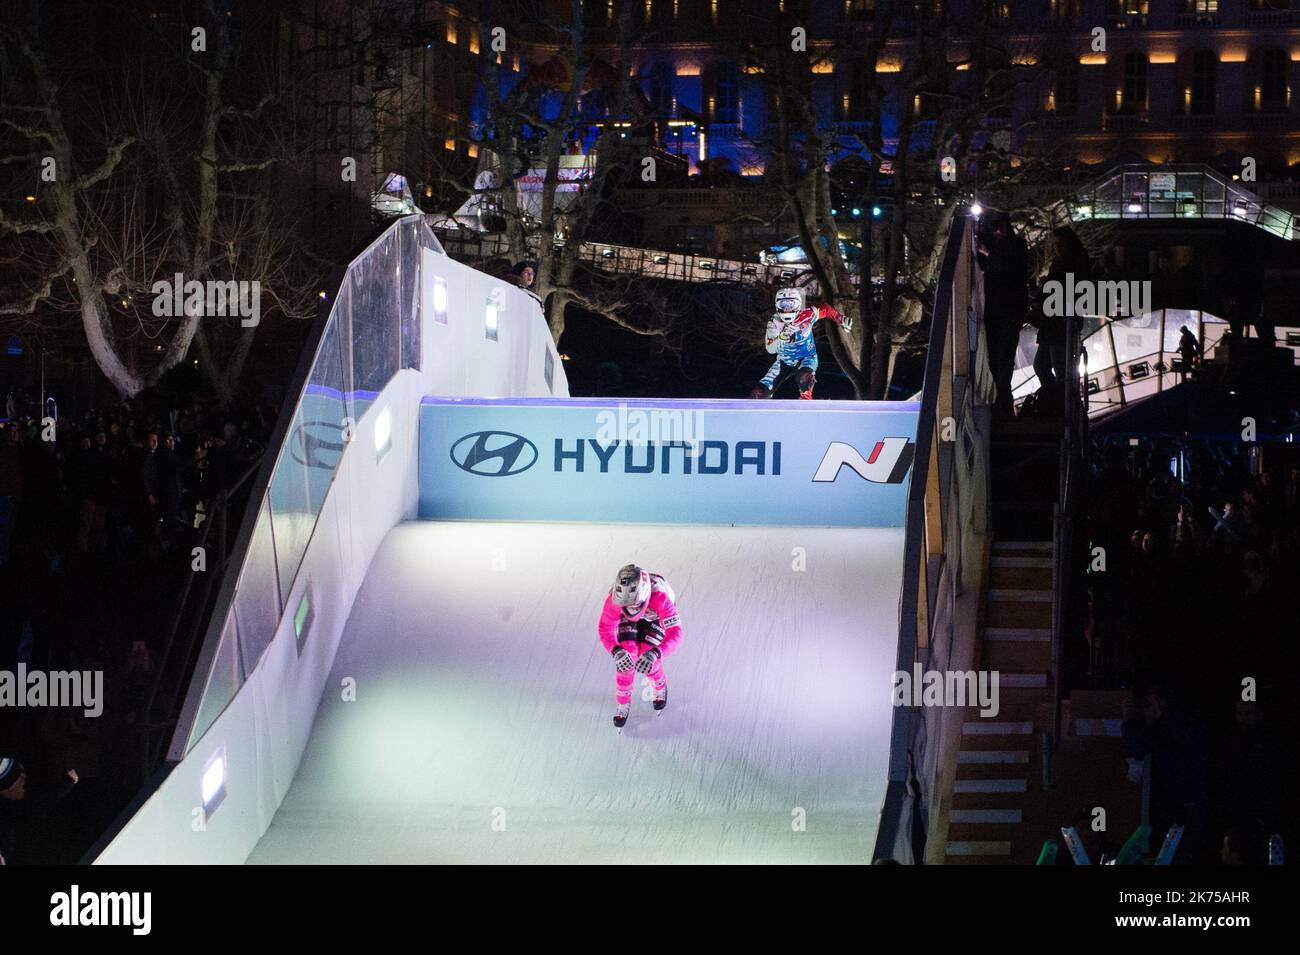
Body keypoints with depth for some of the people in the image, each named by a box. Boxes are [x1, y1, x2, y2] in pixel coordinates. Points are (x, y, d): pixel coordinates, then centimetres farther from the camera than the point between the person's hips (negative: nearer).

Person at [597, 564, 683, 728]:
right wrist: (617, 651, -49)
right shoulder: (614, 599, -40)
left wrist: (654, 654, -63)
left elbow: (675, 633, -46)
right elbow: (605, 629, -28)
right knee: (625, 658, -15)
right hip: (627, 619, 1)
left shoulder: (660, 597, -46)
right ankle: (623, 703, 10)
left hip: (654, 618, -1)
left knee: (647, 658, -15)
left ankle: (660, 687, 21)